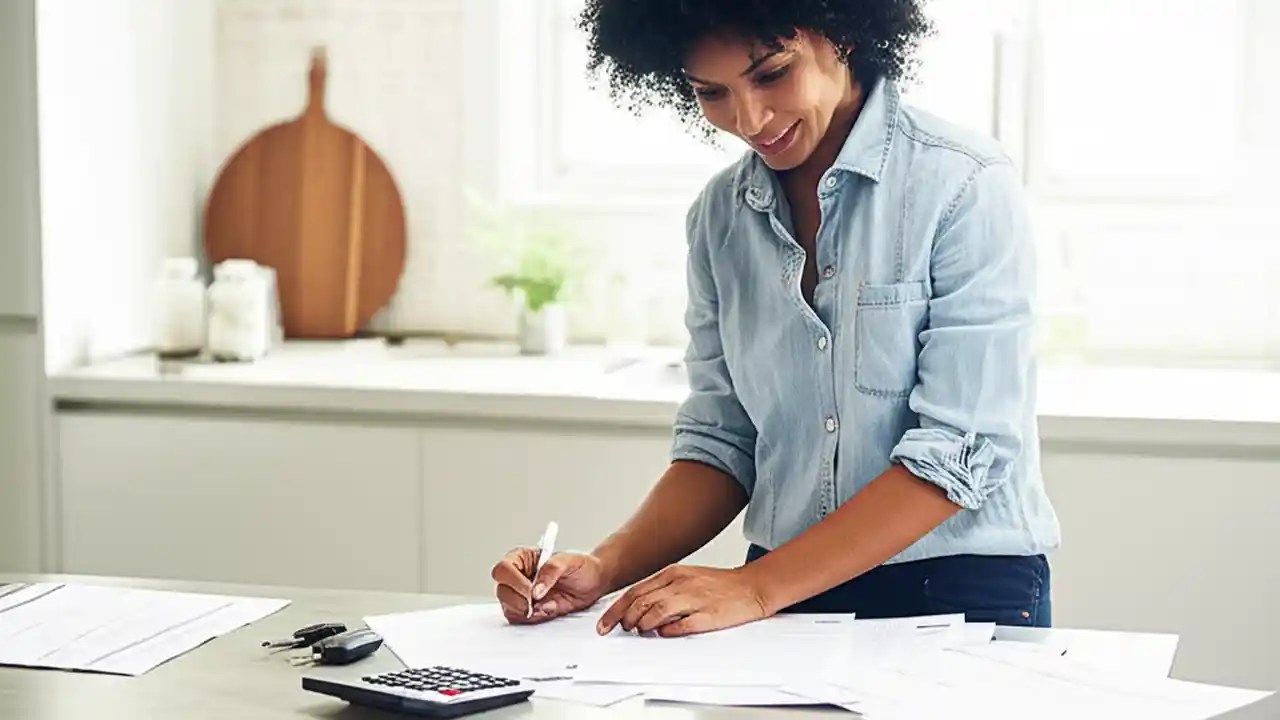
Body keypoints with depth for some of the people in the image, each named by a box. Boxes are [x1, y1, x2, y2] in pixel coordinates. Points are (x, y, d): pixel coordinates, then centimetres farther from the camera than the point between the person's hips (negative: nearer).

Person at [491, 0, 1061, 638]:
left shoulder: (965, 186, -10)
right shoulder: (721, 214, 6)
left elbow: (960, 450, -15)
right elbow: (721, 442, 8)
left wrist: (756, 588, -19)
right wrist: (607, 570, -9)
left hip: (963, 592, -3)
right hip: (782, 598, 3)